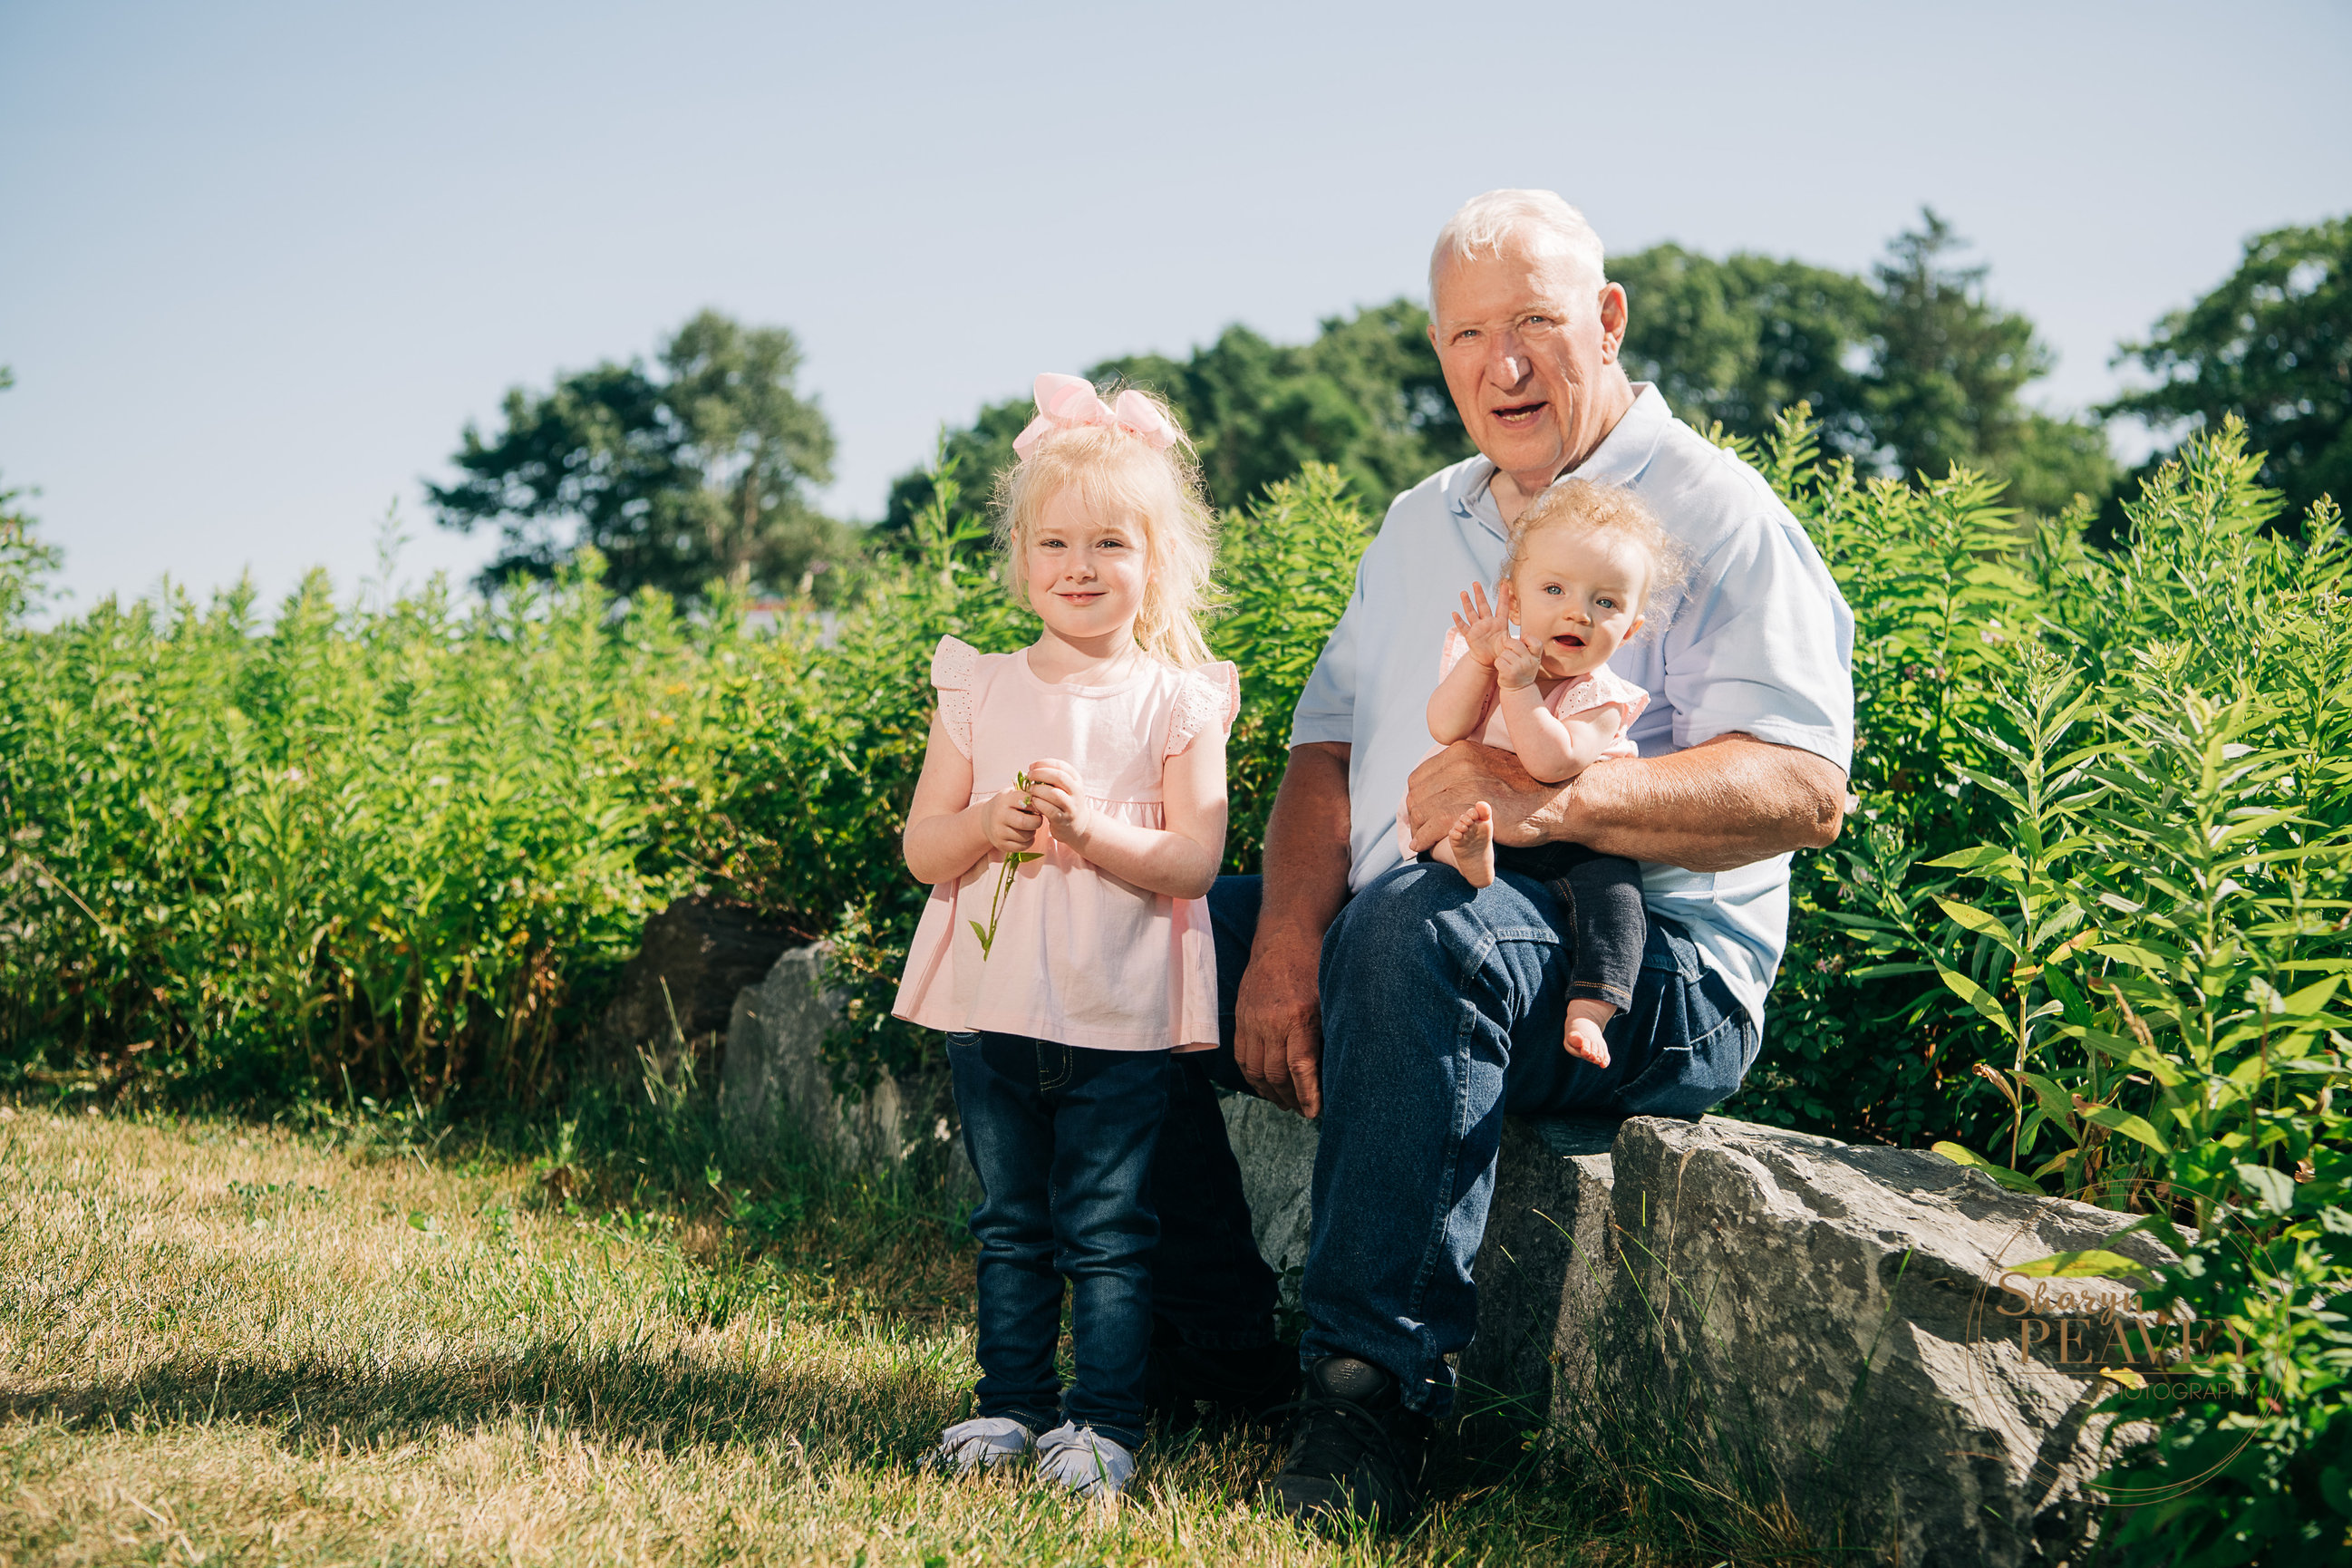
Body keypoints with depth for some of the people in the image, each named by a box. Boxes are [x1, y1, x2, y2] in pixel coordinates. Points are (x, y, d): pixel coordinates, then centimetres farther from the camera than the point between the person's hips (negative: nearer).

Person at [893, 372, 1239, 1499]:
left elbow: (1195, 860, -9)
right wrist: (988, 826, -16)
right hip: (993, 1005, 3)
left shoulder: (1179, 702, -3)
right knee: (1010, 1225, 13)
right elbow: (921, 848, 4)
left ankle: (1105, 1421, 11)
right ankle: (1011, 1404, 24)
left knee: (1107, 1231, 2)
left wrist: (1093, 829, -23)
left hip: (1121, 1016, -3)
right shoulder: (979, 690, 5)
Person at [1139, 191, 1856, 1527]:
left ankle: (1374, 1388, -32)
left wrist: (1558, 799, -32)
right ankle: (1211, 1360, 1)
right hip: (1383, 942, 7)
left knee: (1420, 919, -37)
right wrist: (1288, 940, -9)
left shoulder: (1716, 515, -4)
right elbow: (1330, 742, 11)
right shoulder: (1424, 524, 18)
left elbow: (1804, 788, -17)